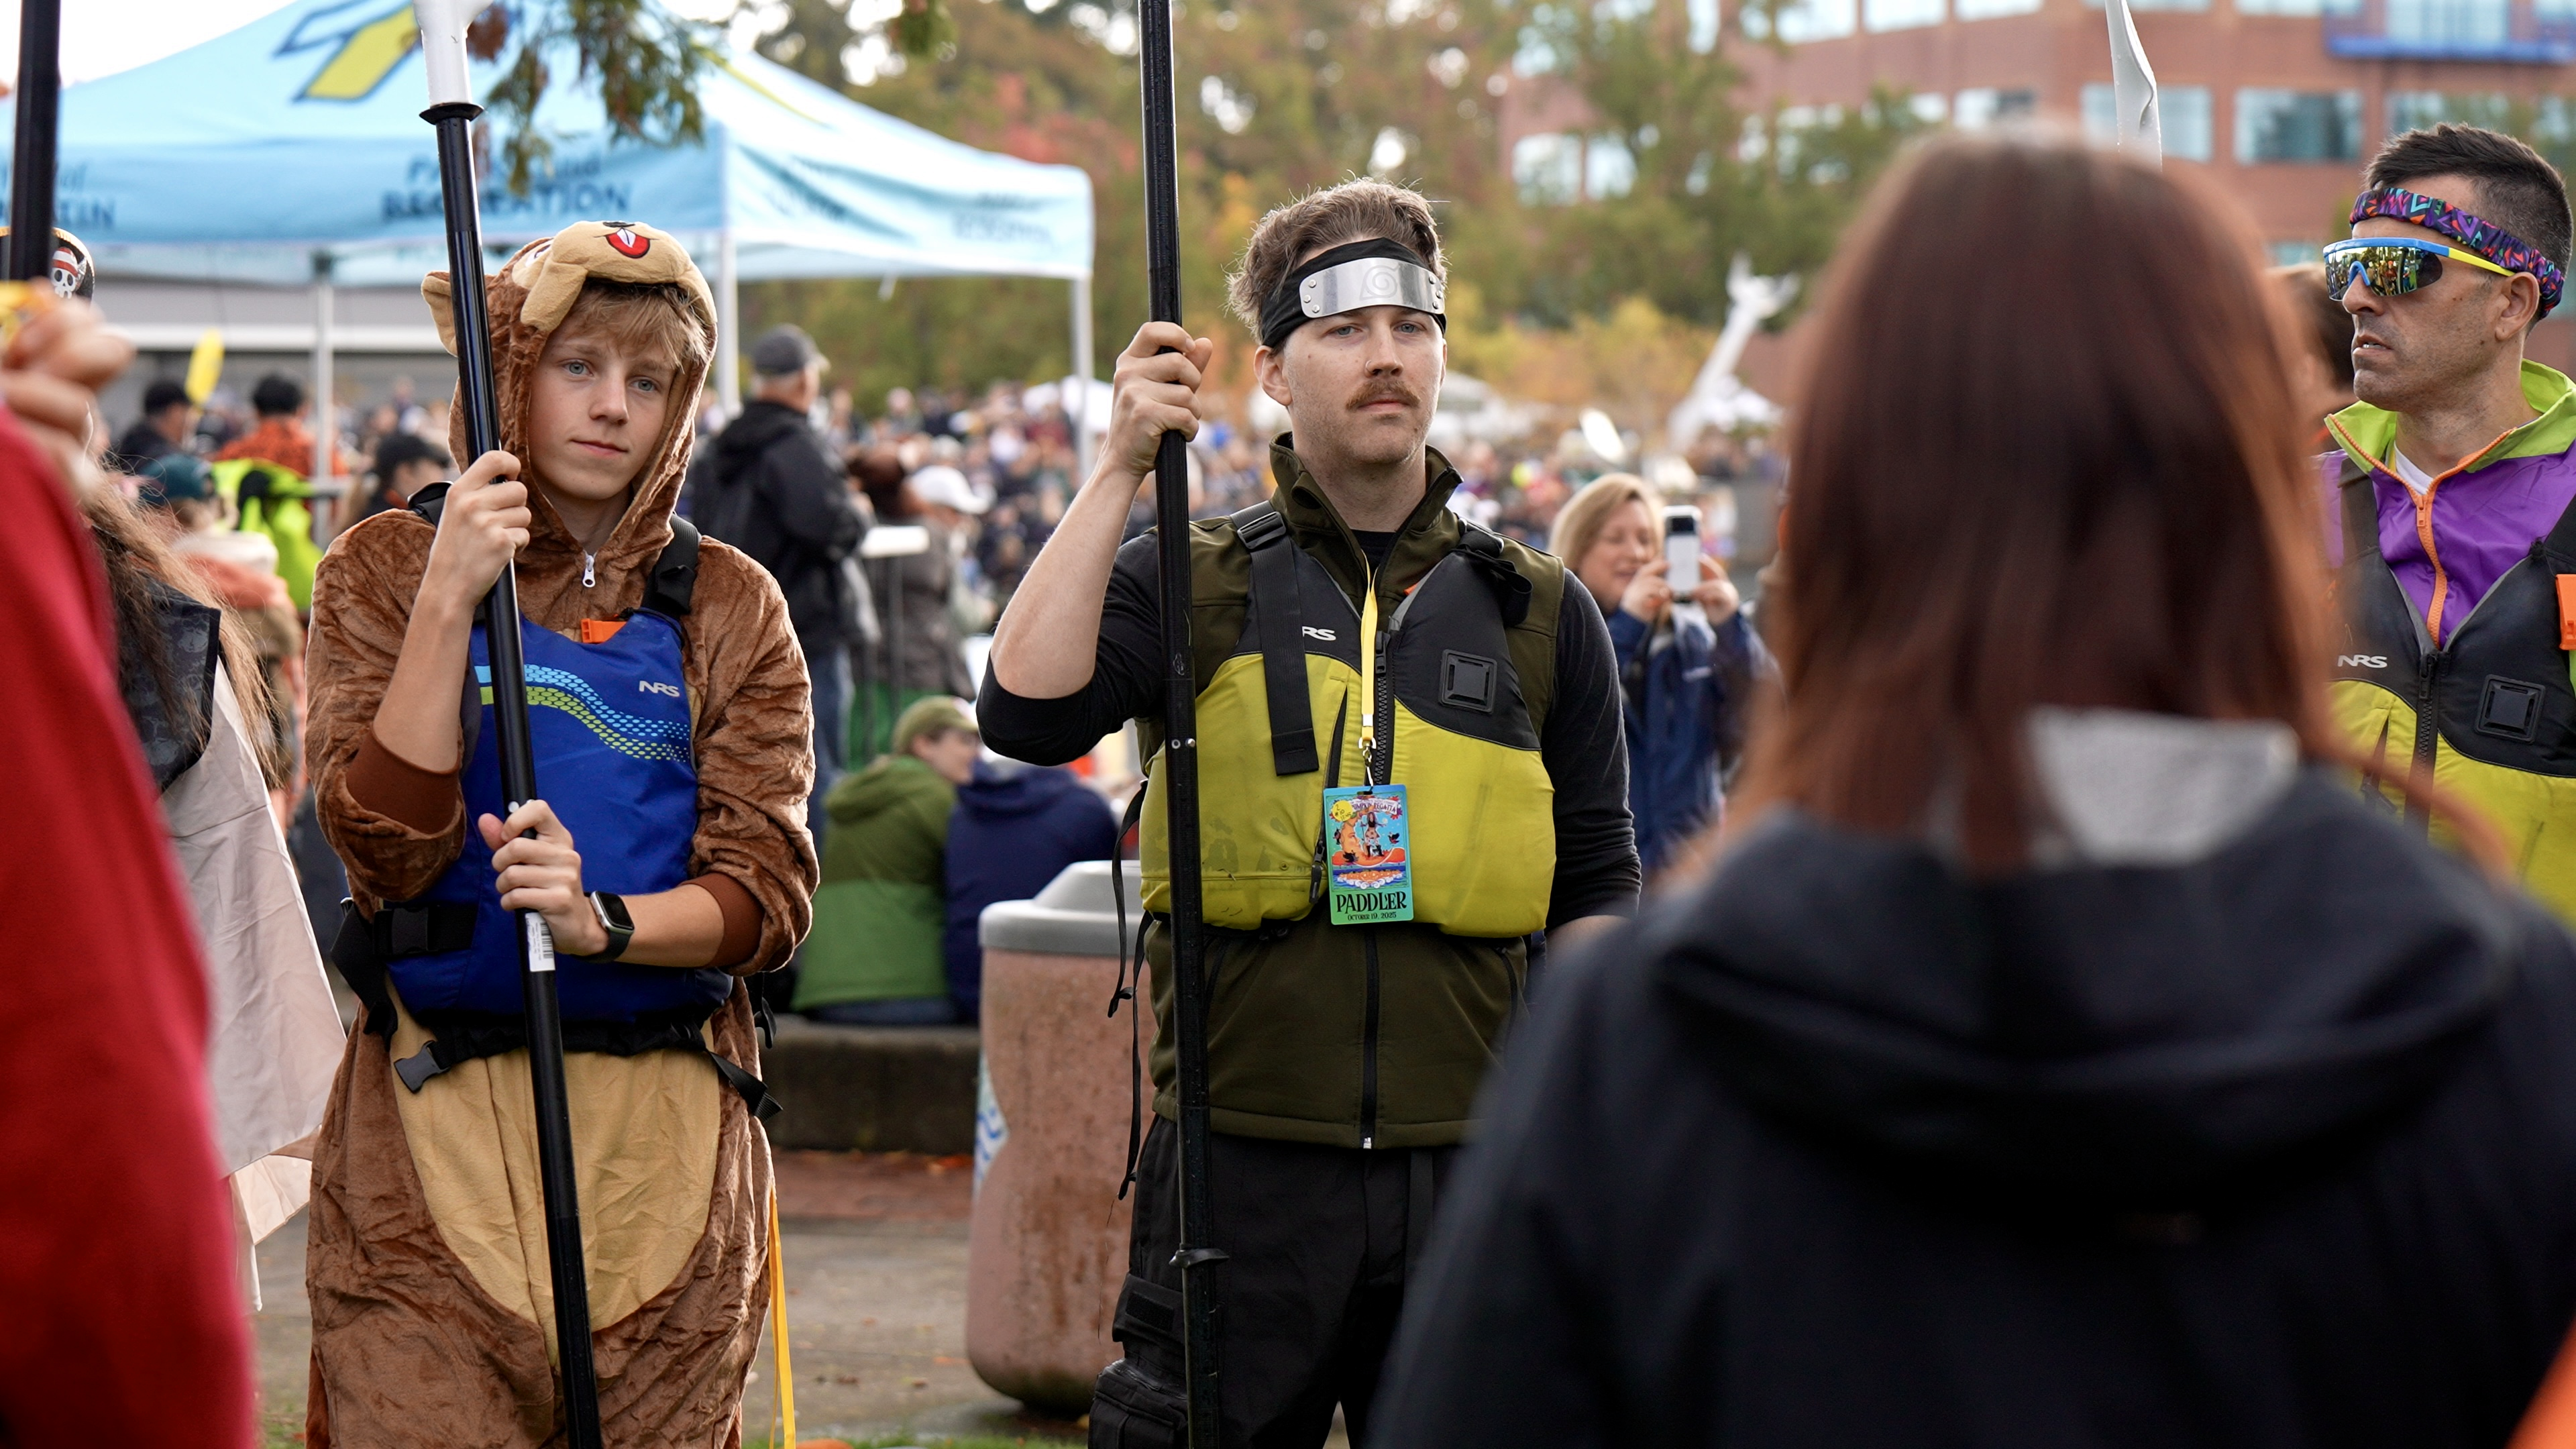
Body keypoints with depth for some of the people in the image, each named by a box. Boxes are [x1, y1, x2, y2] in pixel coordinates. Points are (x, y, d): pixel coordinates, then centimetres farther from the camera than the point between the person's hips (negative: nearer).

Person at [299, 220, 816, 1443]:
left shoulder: (728, 607, 9)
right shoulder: (388, 567, 4)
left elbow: (767, 890, 1)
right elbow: (385, 846, -9)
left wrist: (604, 922, -18)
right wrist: (450, 597, -16)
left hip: (667, 1126, 2)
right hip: (433, 1112, -2)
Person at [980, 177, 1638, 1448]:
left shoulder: (1539, 613, 11)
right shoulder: (1192, 588, 5)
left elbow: (1595, 888, 13)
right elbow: (1026, 712, -14)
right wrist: (1119, 470, -16)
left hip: (1471, 1167, 2)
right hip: (1244, 1161, -2)